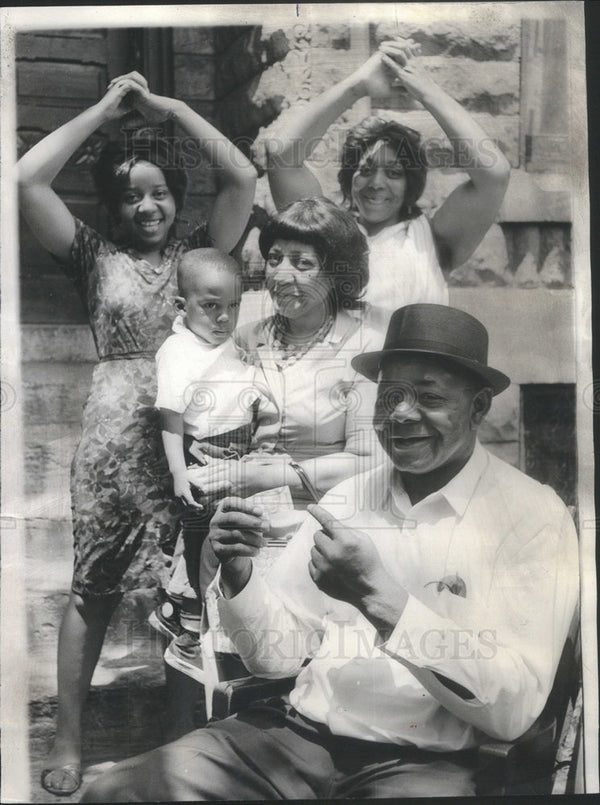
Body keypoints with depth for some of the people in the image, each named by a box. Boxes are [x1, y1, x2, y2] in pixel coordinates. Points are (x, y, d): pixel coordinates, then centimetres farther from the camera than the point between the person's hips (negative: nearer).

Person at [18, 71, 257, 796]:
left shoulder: (199, 251, 11)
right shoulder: (95, 257, 8)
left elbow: (242, 178, 0)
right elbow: (25, 180, -2)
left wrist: (170, 107, 5)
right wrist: (105, 109, 2)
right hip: (116, 433, -1)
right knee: (93, 588, 5)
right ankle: (68, 741, 18)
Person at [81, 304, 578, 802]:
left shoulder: (532, 514, -7)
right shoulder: (348, 497, 7)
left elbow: (514, 710, -15)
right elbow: (276, 655, 9)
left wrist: (377, 597, -24)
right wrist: (238, 573, -11)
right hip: (300, 734, 3)